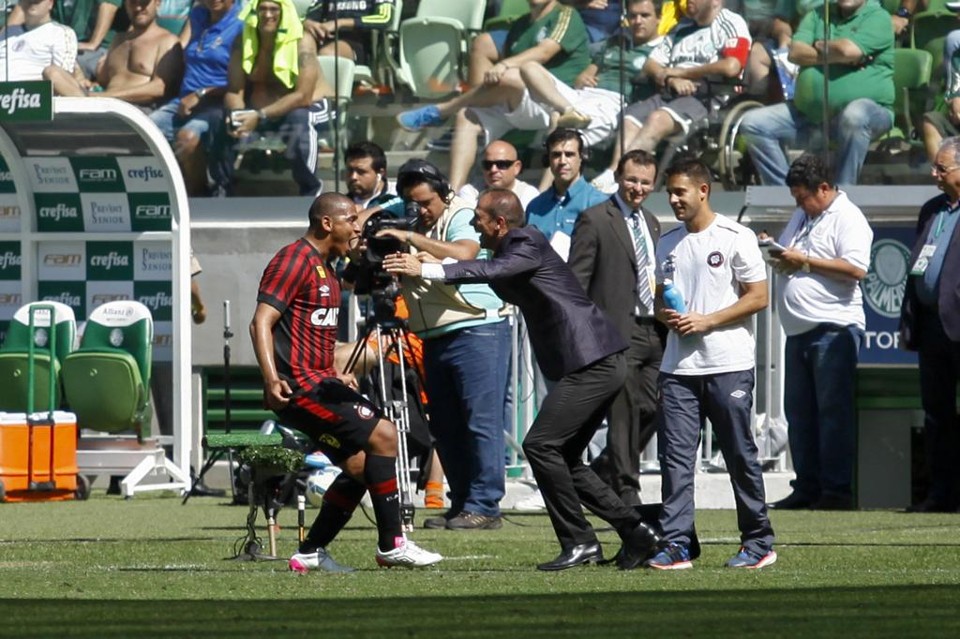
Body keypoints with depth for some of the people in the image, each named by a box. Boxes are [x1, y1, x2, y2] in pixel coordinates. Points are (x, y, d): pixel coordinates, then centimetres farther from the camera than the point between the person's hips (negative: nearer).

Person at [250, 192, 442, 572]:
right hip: (300, 387, -11)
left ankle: (310, 554, 15)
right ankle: (391, 545, -11)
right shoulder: (295, 261, -11)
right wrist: (271, 380, -31)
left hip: (318, 384, 11)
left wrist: (335, 376, 21)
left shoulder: (324, 268, 20)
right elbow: (261, 322, -20)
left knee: (360, 466, 9)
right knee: (382, 435, -16)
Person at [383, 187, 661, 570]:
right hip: (598, 366, 11)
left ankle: (579, 541, -10)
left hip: (593, 363, -11)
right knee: (562, 458, 11)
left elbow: (491, 271, -26)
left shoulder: (527, 243, -10)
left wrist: (425, 270, -29)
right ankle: (634, 531, 13)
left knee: (541, 445, -13)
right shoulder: (511, 249, 20)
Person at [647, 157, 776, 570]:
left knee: (740, 455, 0)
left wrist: (706, 321, -13)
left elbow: (758, 297, -6)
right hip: (679, 366, 5)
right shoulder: (668, 243, 15)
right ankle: (675, 544, -4)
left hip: (728, 365, -5)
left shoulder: (736, 238, -4)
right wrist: (665, 315, -2)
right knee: (675, 455, -3)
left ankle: (758, 542, 9)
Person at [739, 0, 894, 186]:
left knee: (854, 117, -40)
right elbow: (796, 53, 0)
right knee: (753, 123, -5)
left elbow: (848, 50, -18)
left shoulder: (878, 17, -1)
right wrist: (838, 56, -10)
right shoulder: (817, 16, 15)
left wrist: (820, 46, 2)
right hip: (808, 113, 6)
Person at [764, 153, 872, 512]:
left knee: (834, 412, -7)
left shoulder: (847, 219, -8)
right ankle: (807, 489, 15)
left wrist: (804, 261, -16)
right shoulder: (801, 217, 20)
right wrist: (775, 254, 6)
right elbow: (786, 259, 30)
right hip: (799, 331, 9)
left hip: (833, 330, -9)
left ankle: (837, 490, -6)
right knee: (799, 413, 10)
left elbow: (856, 268, -20)